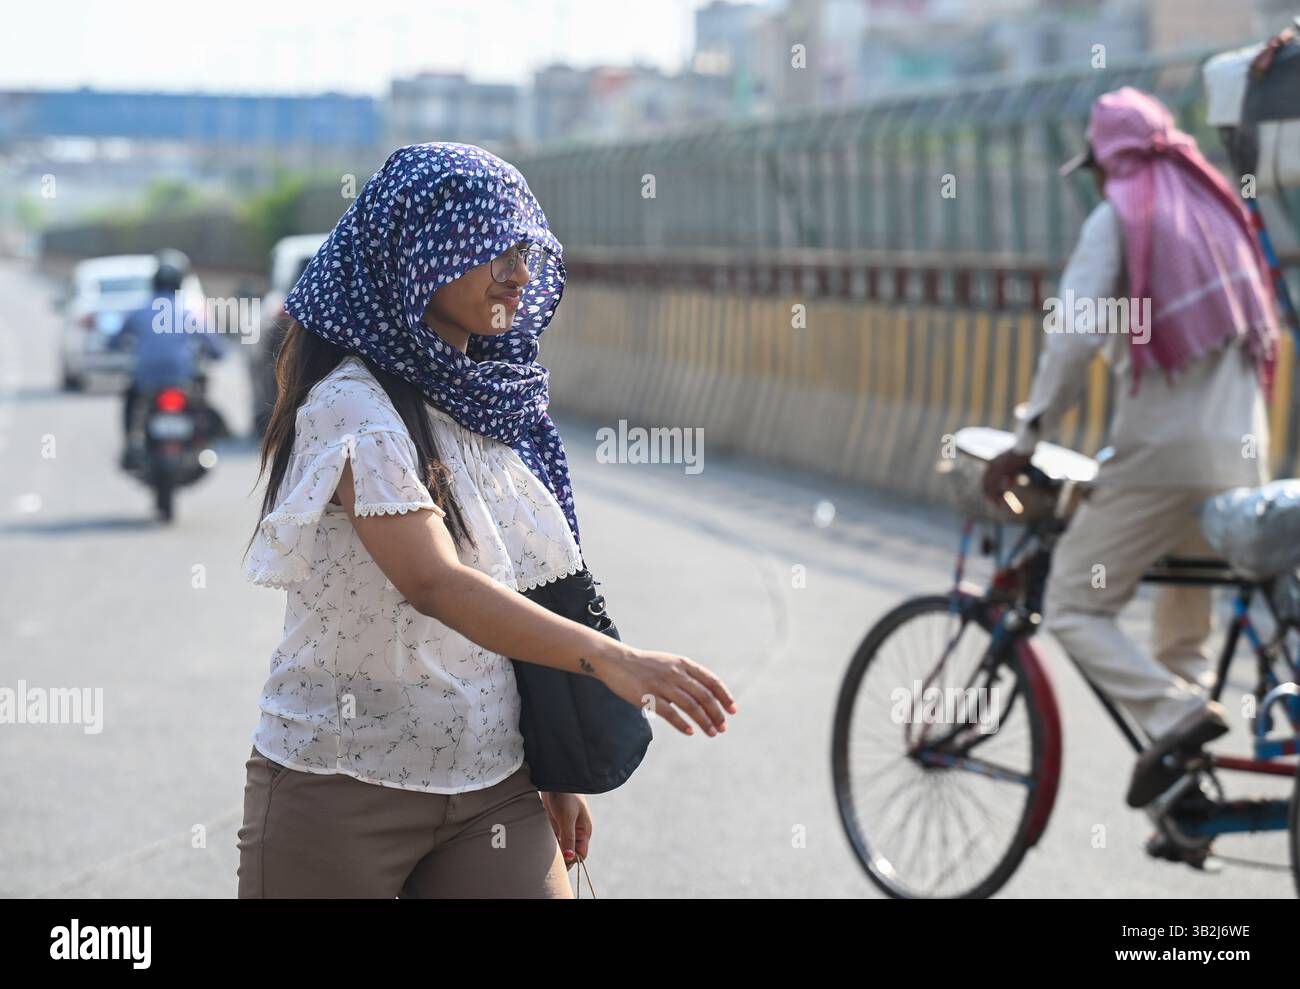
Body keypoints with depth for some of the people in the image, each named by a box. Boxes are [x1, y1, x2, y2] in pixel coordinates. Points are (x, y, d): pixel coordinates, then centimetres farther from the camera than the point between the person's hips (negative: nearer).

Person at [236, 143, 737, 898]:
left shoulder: (491, 402, 8)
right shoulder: (354, 407, -15)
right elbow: (433, 581, -30)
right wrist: (609, 659, -40)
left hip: (490, 791, 6)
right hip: (342, 788, -6)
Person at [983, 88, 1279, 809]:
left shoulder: (1118, 217, -2)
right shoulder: (1217, 209, 18)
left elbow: (1073, 338, -14)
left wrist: (1026, 440, -8)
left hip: (1160, 452, -7)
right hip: (1240, 456, 7)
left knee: (1073, 607, 0)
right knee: (1186, 618, 24)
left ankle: (1175, 715, -21)